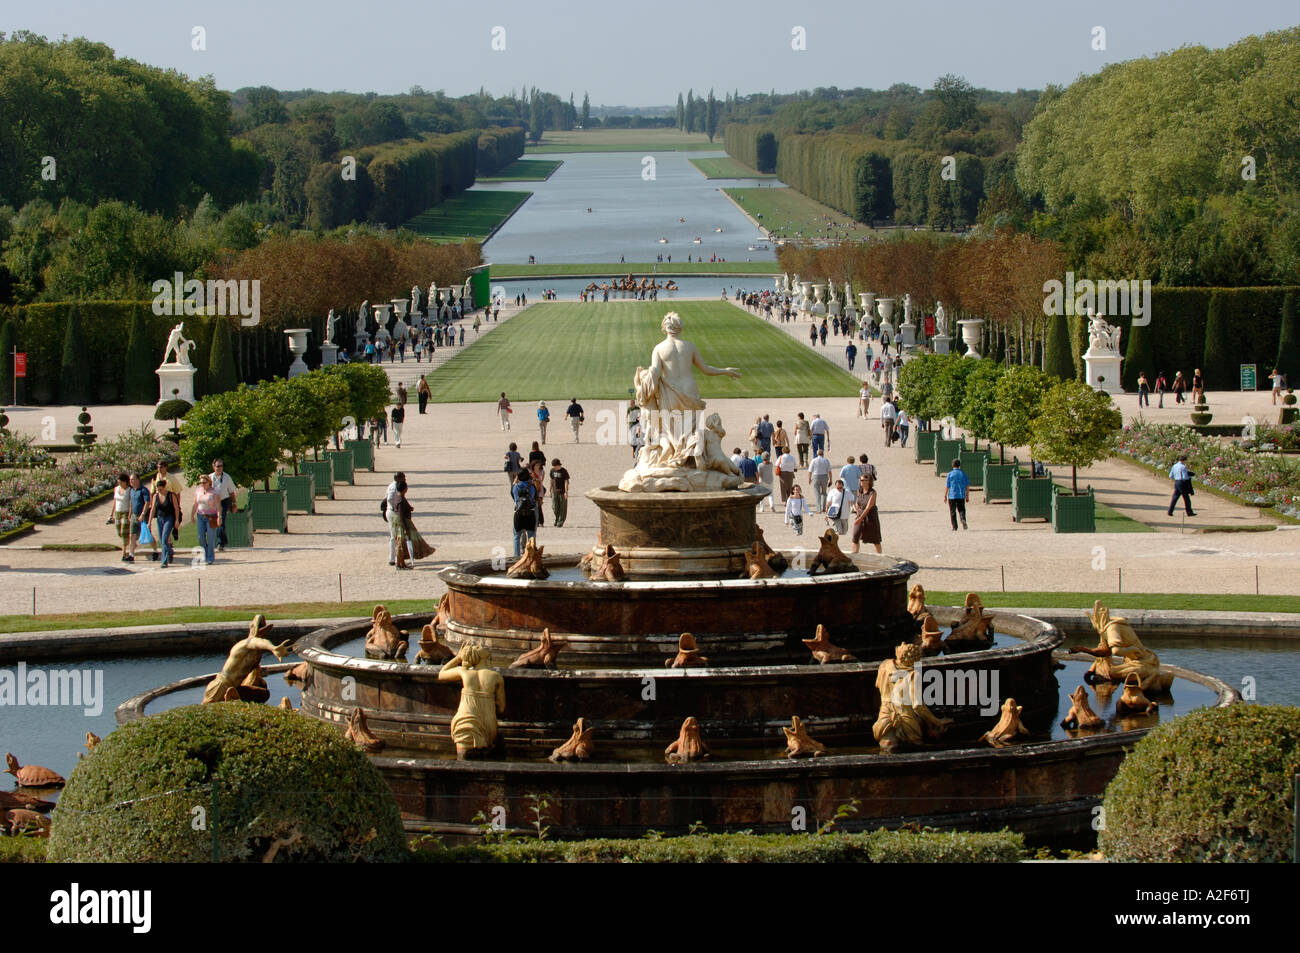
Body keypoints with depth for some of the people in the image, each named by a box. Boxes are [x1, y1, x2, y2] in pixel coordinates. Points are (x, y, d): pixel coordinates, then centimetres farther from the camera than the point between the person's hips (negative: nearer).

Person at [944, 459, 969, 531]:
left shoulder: (950, 474, -5)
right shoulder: (963, 474, 3)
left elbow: (947, 486, -5)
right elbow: (967, 486, 4)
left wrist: (945, 496, 3)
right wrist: (967, 495, 12)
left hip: (952, 496, -2)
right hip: (961, 496, 2)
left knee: (953, 512, 6)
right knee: (961, 509, 9)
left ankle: (954, 527, 6)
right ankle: (963, 520, -19)